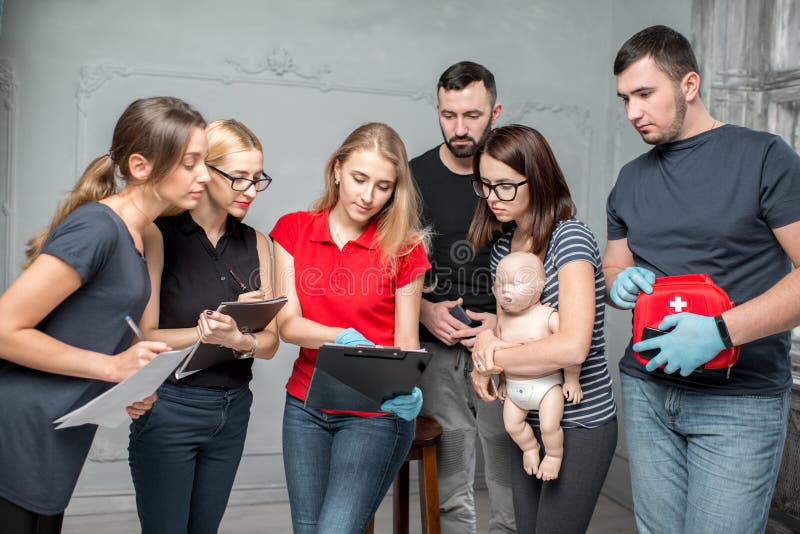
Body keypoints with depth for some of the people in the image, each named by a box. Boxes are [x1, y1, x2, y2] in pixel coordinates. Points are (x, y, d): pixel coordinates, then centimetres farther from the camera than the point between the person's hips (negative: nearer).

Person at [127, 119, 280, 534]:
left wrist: (240, 340, -19)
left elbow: (269, 342, 2)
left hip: (233, 410, 5)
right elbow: (143, 337, -13)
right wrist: (209, 332, -23)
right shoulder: (158, 235, -10)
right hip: (170, 405, -5)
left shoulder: (254, 243, 4)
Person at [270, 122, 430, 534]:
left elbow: (406, 341, -3)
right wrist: (343, 338, -25)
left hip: (375, 413, -3)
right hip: (306, 408, 3)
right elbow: (287, 324, -7)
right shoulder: (293, 230, 0)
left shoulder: (403, 247, -7)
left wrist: (405, 389, -23)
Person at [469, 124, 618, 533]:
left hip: (581, 425, -7)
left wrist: (492, 360, -17)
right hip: (529, 422, 7)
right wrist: (487, 339, -7)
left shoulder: (570, 238, -18)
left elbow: (572, 347, -28)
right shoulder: (502, 248, 5)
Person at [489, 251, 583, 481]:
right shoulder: (503, 319, 0)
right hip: (514, 387, 5)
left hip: (546, 384, -5)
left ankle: (554, 455, 18)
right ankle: (530, 447, 34)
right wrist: (503, 381, 17)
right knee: (512, 425, 6)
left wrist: (571, 380, -11)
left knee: (549, 426, -11)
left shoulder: (548, 316, -16)